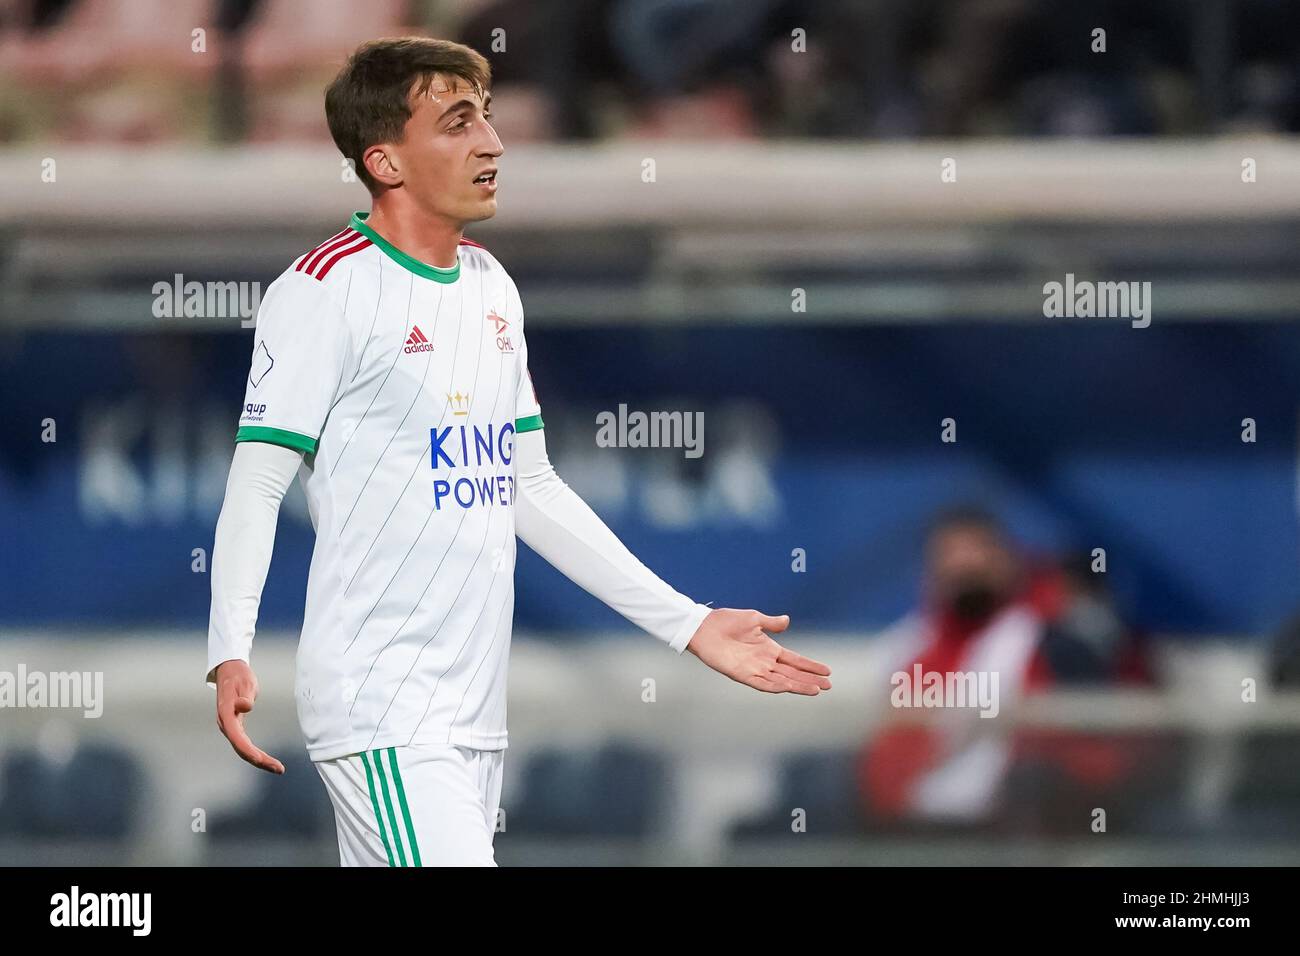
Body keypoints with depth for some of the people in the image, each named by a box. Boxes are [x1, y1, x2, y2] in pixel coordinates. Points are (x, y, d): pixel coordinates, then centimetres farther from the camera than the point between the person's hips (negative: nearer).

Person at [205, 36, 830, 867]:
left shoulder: (492, 289, 16)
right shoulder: (326, 290, -8)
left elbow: (530, 488, 23)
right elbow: (257, 484, -11)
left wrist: (687, 623, 21)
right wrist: (232, 654, -25)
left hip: (475, 707, 7)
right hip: (379, 707, -7)